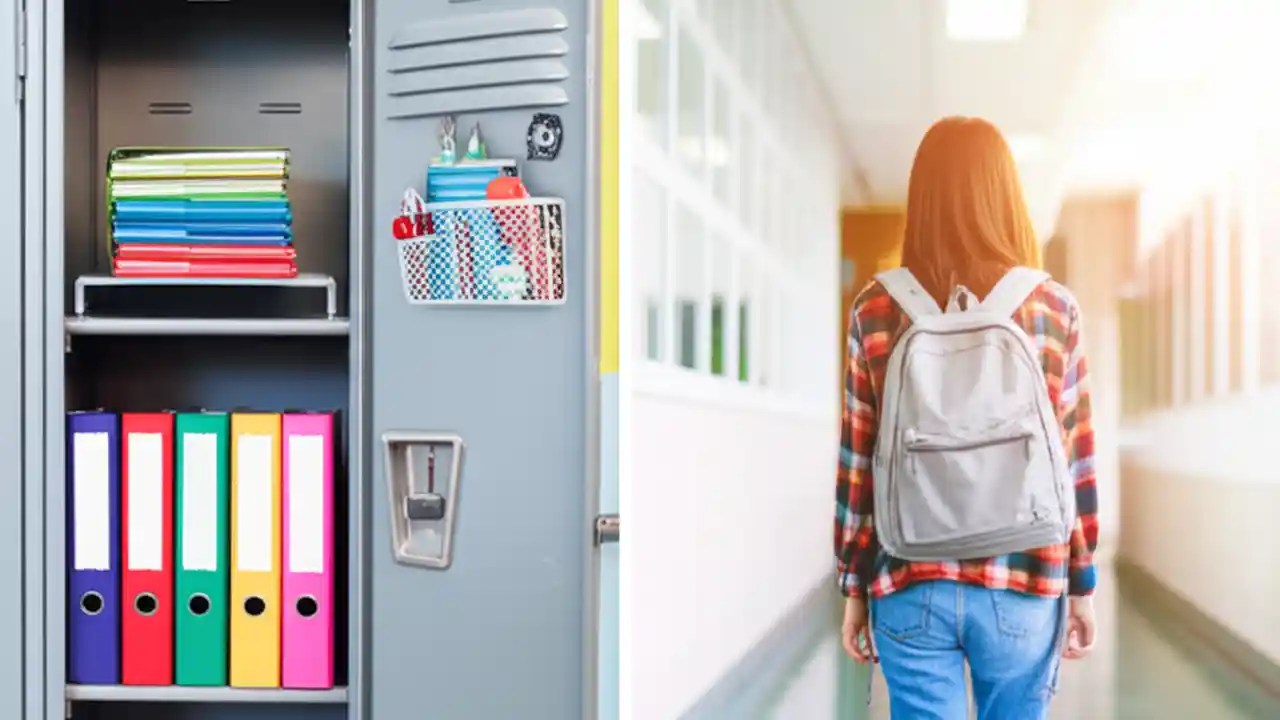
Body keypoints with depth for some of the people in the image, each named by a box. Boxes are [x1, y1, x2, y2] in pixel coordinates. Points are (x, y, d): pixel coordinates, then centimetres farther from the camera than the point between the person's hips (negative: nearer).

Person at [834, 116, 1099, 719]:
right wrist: (1082, 585, 8)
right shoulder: (1055, 310, -2)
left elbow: (857, 465, 0)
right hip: (1024, 584, 0)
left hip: (909, 584, 0)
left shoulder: (876, 311, -2)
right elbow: (1076, 461, 0)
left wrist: (853, 587, 8)